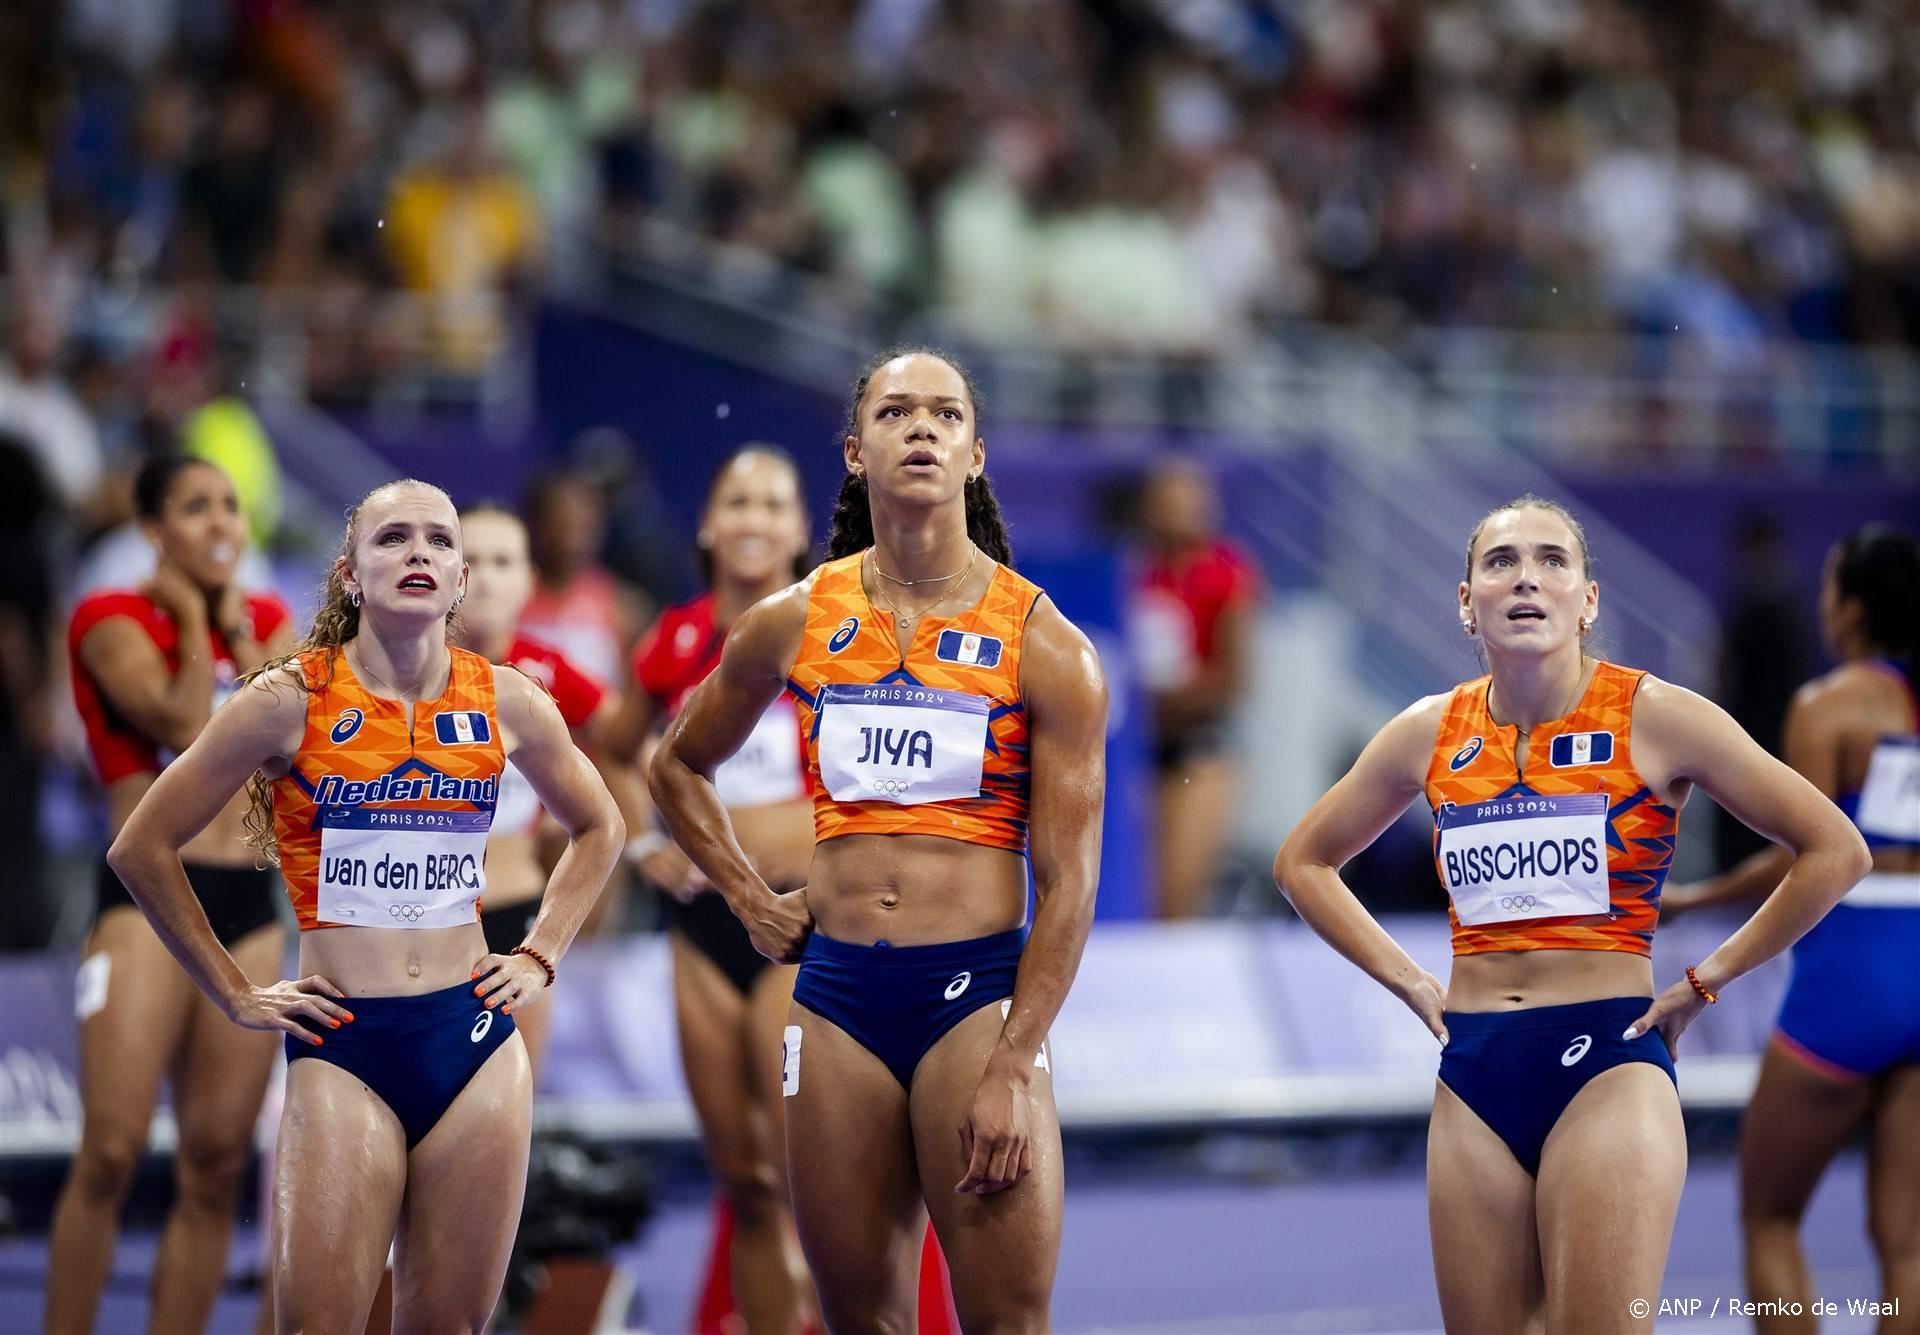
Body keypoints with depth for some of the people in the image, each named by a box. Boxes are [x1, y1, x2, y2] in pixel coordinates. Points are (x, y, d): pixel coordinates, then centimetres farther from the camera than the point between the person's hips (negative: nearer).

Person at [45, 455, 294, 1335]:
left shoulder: (266, 622, 15)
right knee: (110, 1154, -14)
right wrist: (191, 615, -5)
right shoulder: (113, 619, -2)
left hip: (248, 902, 5)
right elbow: (185, 724, -16)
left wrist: (239, 630, 0)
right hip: (148, 896, -5)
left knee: (215, 1166, 2)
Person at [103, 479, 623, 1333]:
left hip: (475, 1041, 3)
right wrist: (234, 996, 1)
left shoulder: (507, 703, 5)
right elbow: (143, 849, 1)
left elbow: (597, 828, 25)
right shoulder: (293, 700, -4)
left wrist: (540, 958, 14)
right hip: (343, 1049, -3)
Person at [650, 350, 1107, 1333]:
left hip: (977, 991, -3)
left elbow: (1068, 885, -5)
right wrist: (748, 899, 12)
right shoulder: (794, 626, 7)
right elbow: (678, 766, 25)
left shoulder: (1045, 649, -2)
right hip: (837, 994, 3)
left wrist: (1012, 1070, -13)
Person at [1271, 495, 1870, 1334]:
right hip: (1474, 1072, 4)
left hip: (1607, 1065, -4)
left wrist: (1706, 981, -2)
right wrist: (1405, 980, 11)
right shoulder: (1431, 736, 7)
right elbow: (1303, 863, 22)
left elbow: (1835, 852, -2)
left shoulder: (1653, 719, -4)